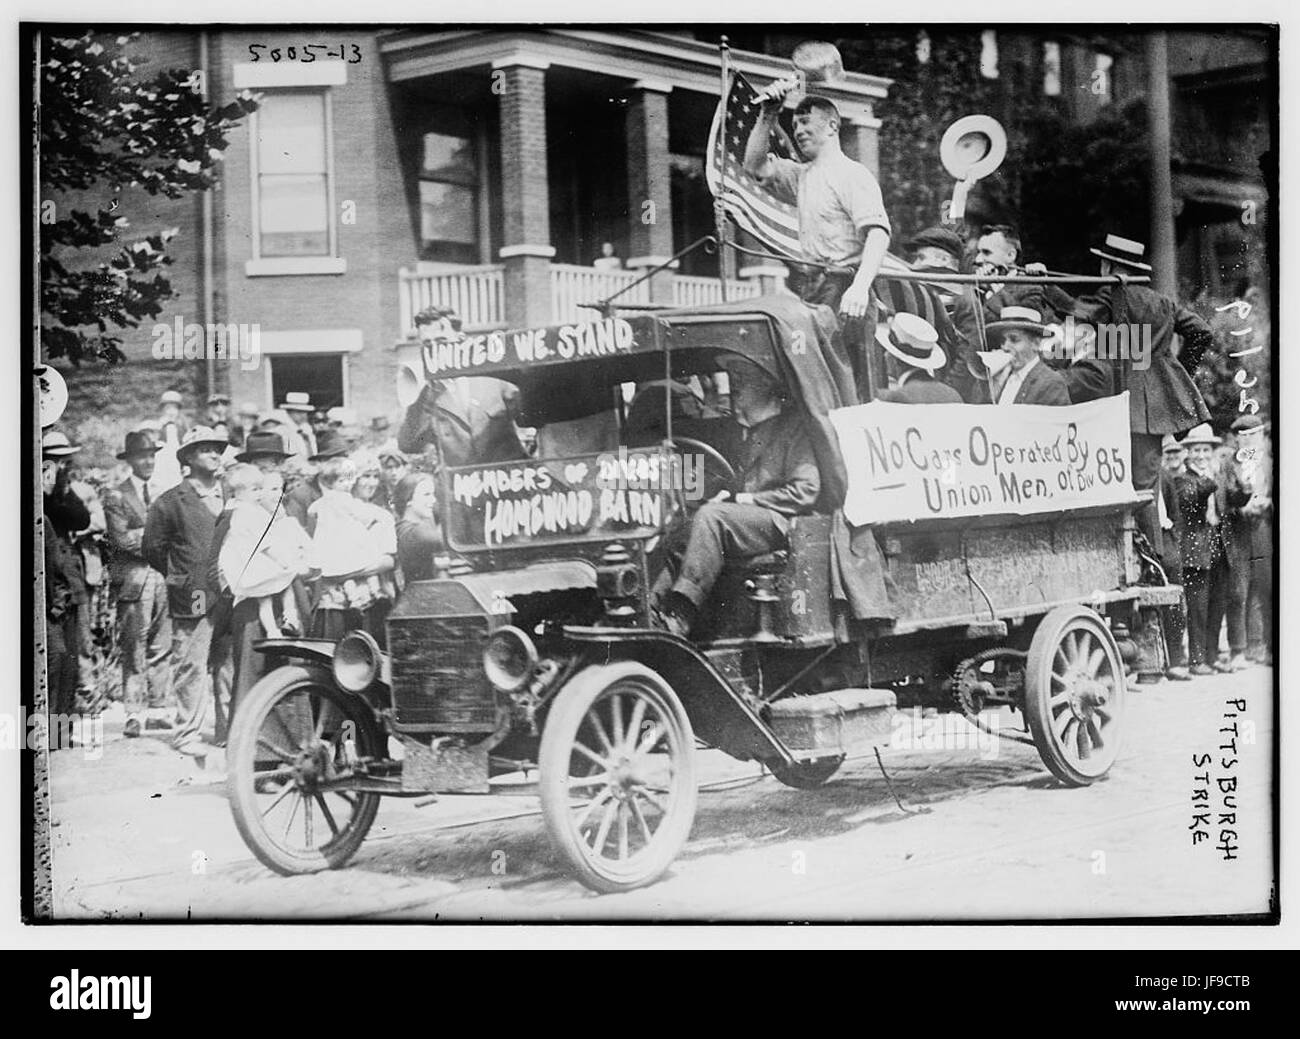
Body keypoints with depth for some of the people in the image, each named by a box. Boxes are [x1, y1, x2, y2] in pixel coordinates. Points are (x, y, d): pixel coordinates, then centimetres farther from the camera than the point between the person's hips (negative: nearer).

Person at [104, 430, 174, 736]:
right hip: (134, 581, -5)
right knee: (134, 651, -5)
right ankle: (134, 714, -2)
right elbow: (122, 539, -11)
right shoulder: (116, 497, 1)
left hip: (163, 578, 5)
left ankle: (156, 711, 12)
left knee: (162, 649, 5)